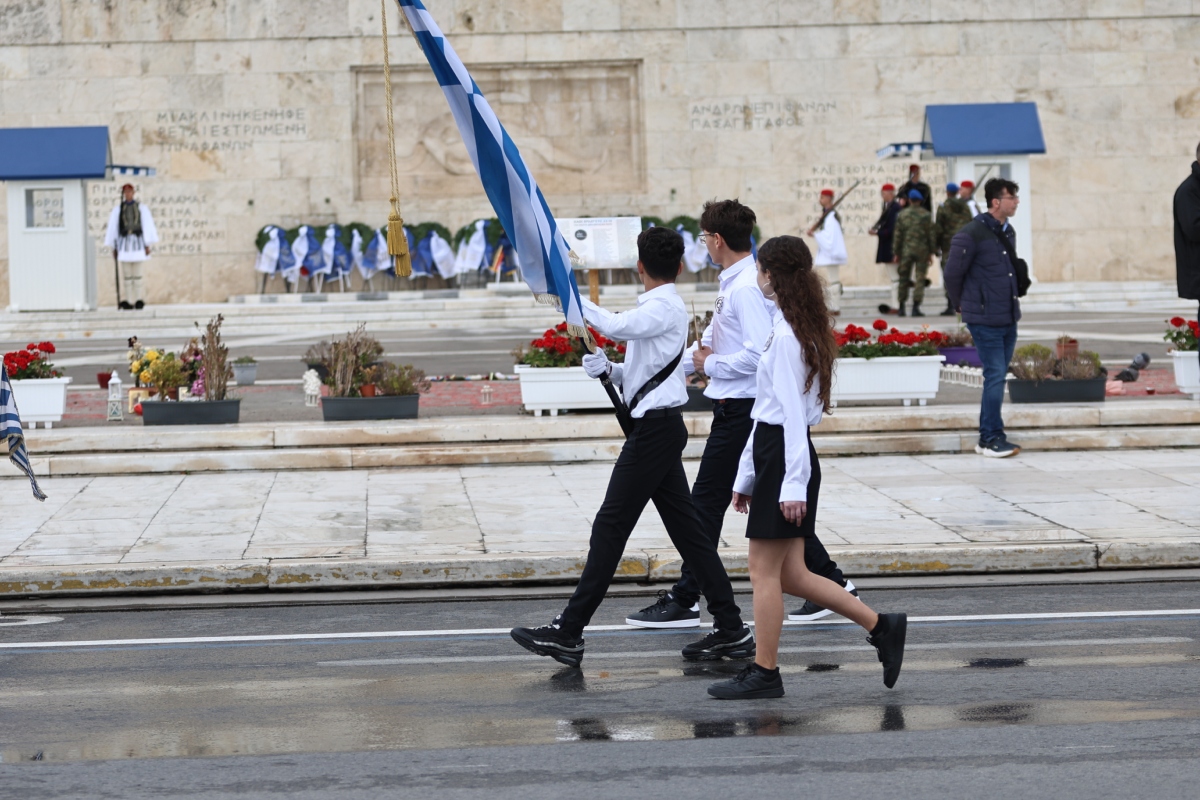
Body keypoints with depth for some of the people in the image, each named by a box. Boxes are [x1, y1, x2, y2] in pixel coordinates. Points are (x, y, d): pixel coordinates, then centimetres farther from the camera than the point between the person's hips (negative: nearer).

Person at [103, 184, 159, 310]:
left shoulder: (141, 208, 4)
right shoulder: (118, 209, 7)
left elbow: (147, 226, 4)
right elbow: (112, 227, 10)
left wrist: (147, 244, 0)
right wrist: (114, 247, 8)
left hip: (137, 241, -1)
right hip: (124, 241, 1)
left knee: (137, 273, 1)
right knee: (127, 274, 1)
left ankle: (138, 300, 4)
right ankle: (129, 301, 2)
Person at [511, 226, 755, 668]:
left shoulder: (665, 307, -12)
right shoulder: (659, 309, 19)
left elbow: (618, 326, -30)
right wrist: (606, 369, 3)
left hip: (655, 429, -10)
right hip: (658, 428, 10)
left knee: (610, 527, -8)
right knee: (686, 528, 9)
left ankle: (568, 633, -7)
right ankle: (731, 630, 10)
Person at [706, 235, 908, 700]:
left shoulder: (786, 335, -14)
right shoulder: (798, 329, 16)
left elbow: (793, 411, -18)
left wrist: (793, 484, -19)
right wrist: (746, 477, 22)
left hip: (785, 457, -10)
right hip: (775, 454, 10)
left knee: (765, 571, -2)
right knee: (789, 575, 10)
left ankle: (764, 674, 5)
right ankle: (881, 627, 12)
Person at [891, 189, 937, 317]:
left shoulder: (901, 215, 0)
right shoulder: (926, 215, -2)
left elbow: (898, 236, 2)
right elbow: (931, 235, -1)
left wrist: (897, 253, 9)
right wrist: (931, 253, 7)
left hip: (906, 250, 1)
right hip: (922, 251, -1)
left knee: (904, 278, 11)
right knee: (920, 279, 0)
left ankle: (901, 307, 13)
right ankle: (916, 307, -8)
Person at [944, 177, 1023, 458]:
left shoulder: (1008, 232, 11)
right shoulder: (972, 235, -14)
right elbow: (953, 273, -6)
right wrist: (961, 305, 5)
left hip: (1008, 317, 8)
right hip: (985, 321, -8)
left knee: (997, 378, 11)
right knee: (995, 377, -8)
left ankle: (988, 437, 18)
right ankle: (992, 438, -2)